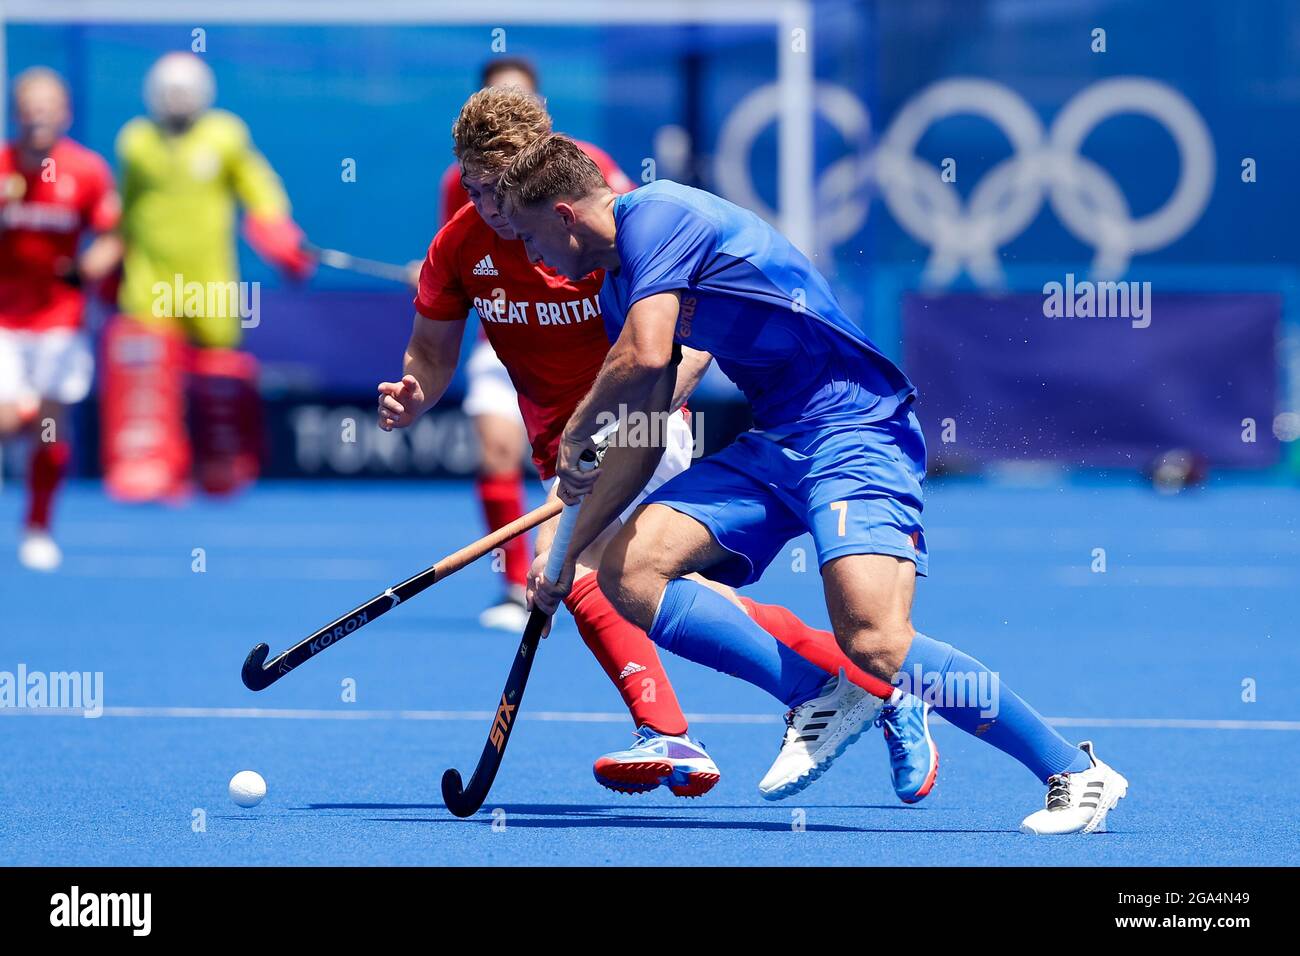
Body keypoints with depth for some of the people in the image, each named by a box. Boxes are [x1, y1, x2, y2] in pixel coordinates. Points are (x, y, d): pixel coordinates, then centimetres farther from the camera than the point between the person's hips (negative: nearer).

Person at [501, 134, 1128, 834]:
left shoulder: (654, 213, -11)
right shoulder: (618, 292, 18)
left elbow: (646, 358, -23)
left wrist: (572, 439, -5)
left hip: (852, 428, -9)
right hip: (772, 446, 9)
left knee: (875, 644, -25)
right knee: (626, 572, -8)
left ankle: (1076, 771, -11)